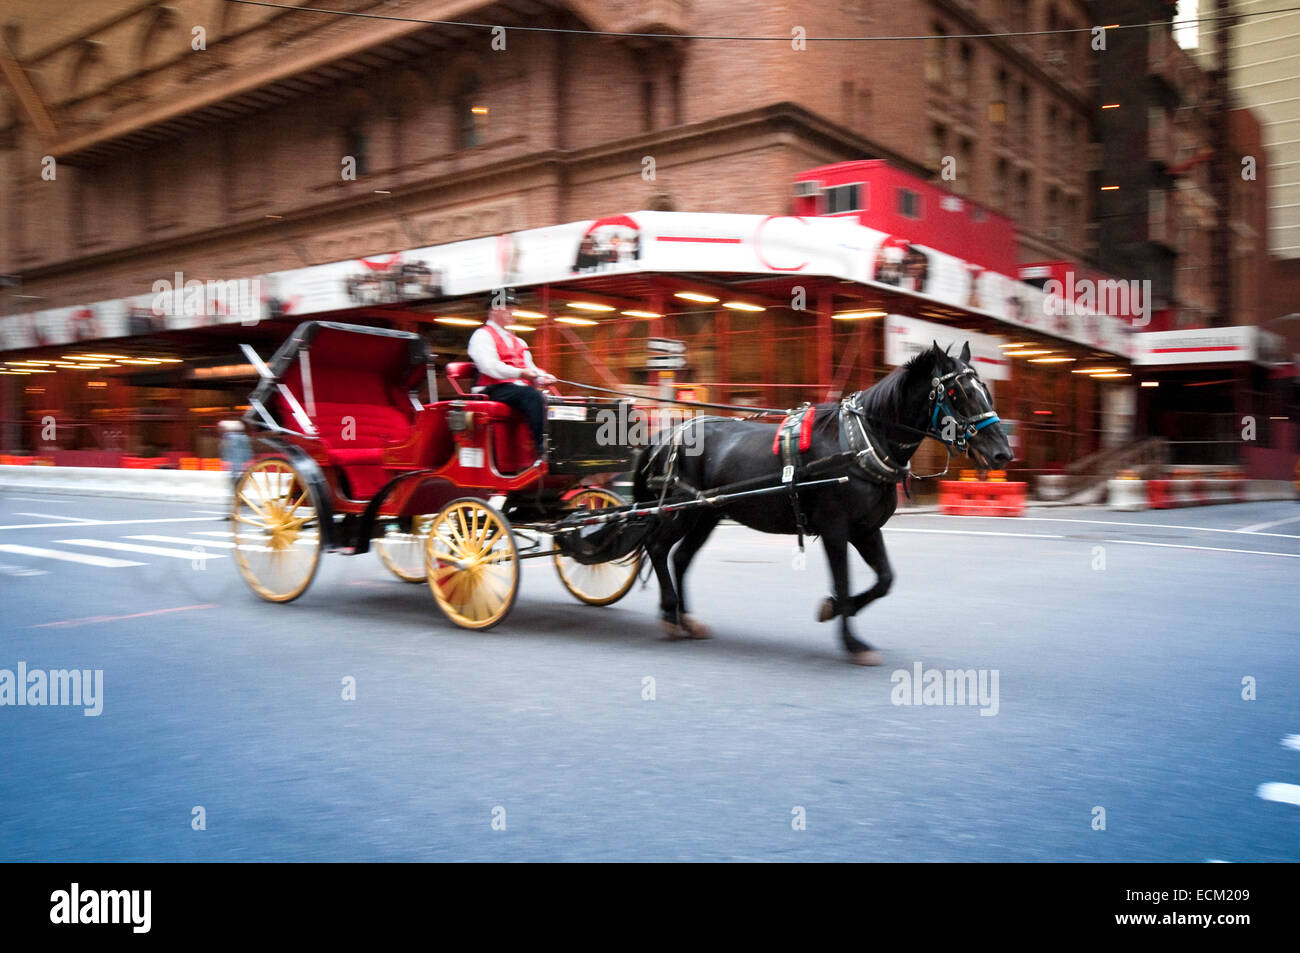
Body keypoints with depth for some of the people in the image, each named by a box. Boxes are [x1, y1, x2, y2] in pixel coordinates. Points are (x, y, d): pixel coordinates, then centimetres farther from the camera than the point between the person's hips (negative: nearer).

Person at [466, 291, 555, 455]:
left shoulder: (517, 341, 30)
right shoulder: (482, 335, 4)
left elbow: (529, 367, 23)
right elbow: (489, 366, -12)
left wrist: (542, 377, -1)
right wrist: (520, 373, -22)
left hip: (519, 387, 7)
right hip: (495, 390, -7)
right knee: (533, 395, -34)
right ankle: (541, 450, -40)